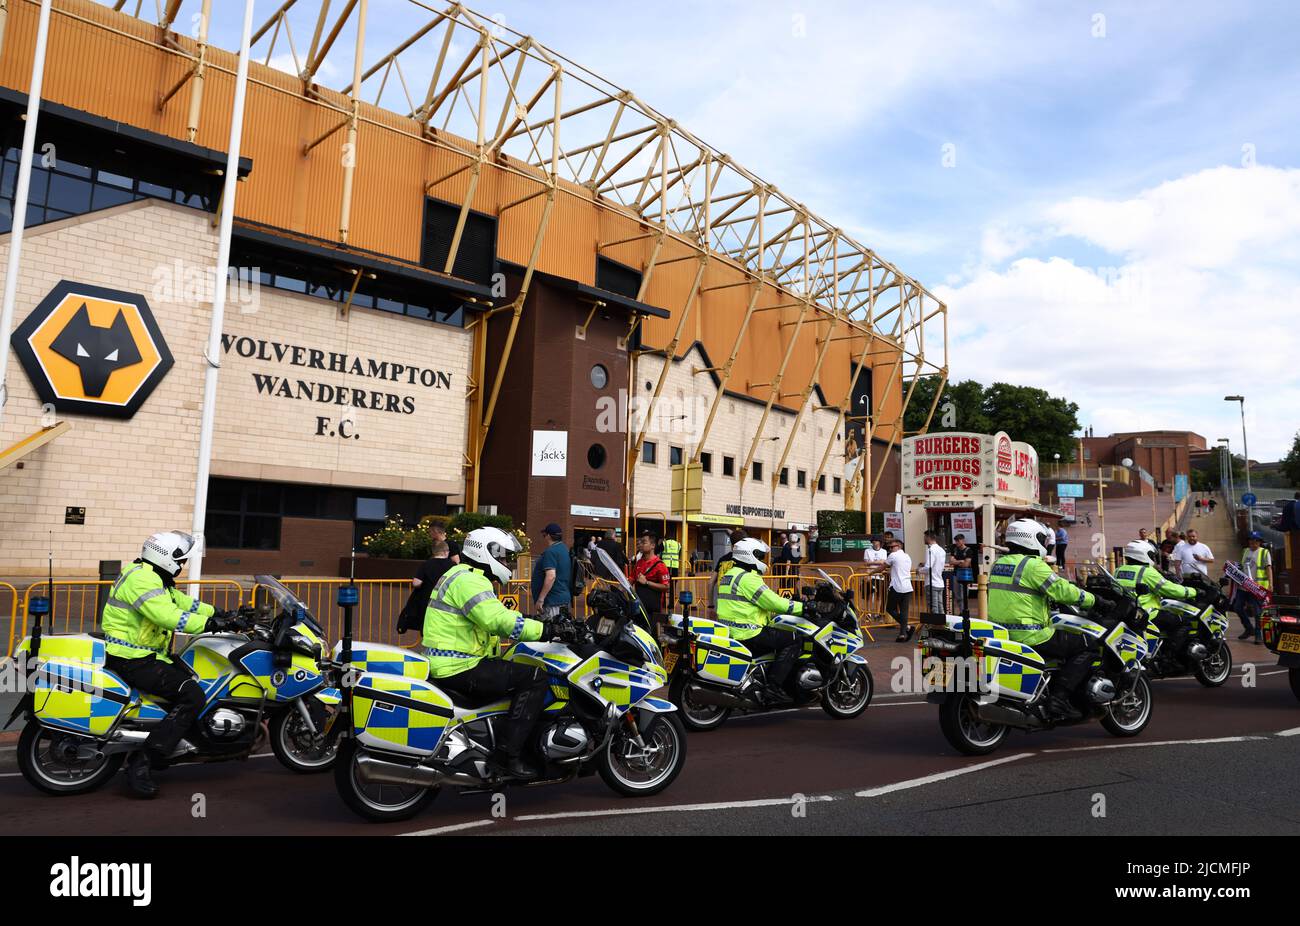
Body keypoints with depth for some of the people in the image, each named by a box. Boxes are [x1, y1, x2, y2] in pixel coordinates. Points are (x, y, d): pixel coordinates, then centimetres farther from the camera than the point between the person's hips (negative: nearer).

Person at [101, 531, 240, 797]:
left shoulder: (158, 580, 17)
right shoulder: (141, 578, -18)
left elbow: (184, 603, 16)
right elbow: (167, 615, -28)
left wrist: (220, 614, 7)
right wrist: (209, 624, -27)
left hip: (145, 655, 11)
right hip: (131, 660, -11)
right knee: (192, 695, -21)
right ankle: (141, 764, -20)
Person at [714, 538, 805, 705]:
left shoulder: (729, 575, 18)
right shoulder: (748, 578, -13)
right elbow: (774, 602, -17)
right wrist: (803, 607, -7)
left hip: (729, 633, 10)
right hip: (746, 635, -10)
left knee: (777, 635, 27)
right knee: (792, 640, -9)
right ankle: (773, 687, -15)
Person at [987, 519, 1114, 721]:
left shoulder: (999, 563, 14)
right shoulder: (1032, 565, -12)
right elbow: (1063, 590, -15)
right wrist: (1096, 601, -1)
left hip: (1002, 634, 9)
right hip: (1030, 636, -9)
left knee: (1062, 637, 32)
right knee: (1087, 648, -2)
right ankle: (1059, 697, -10)